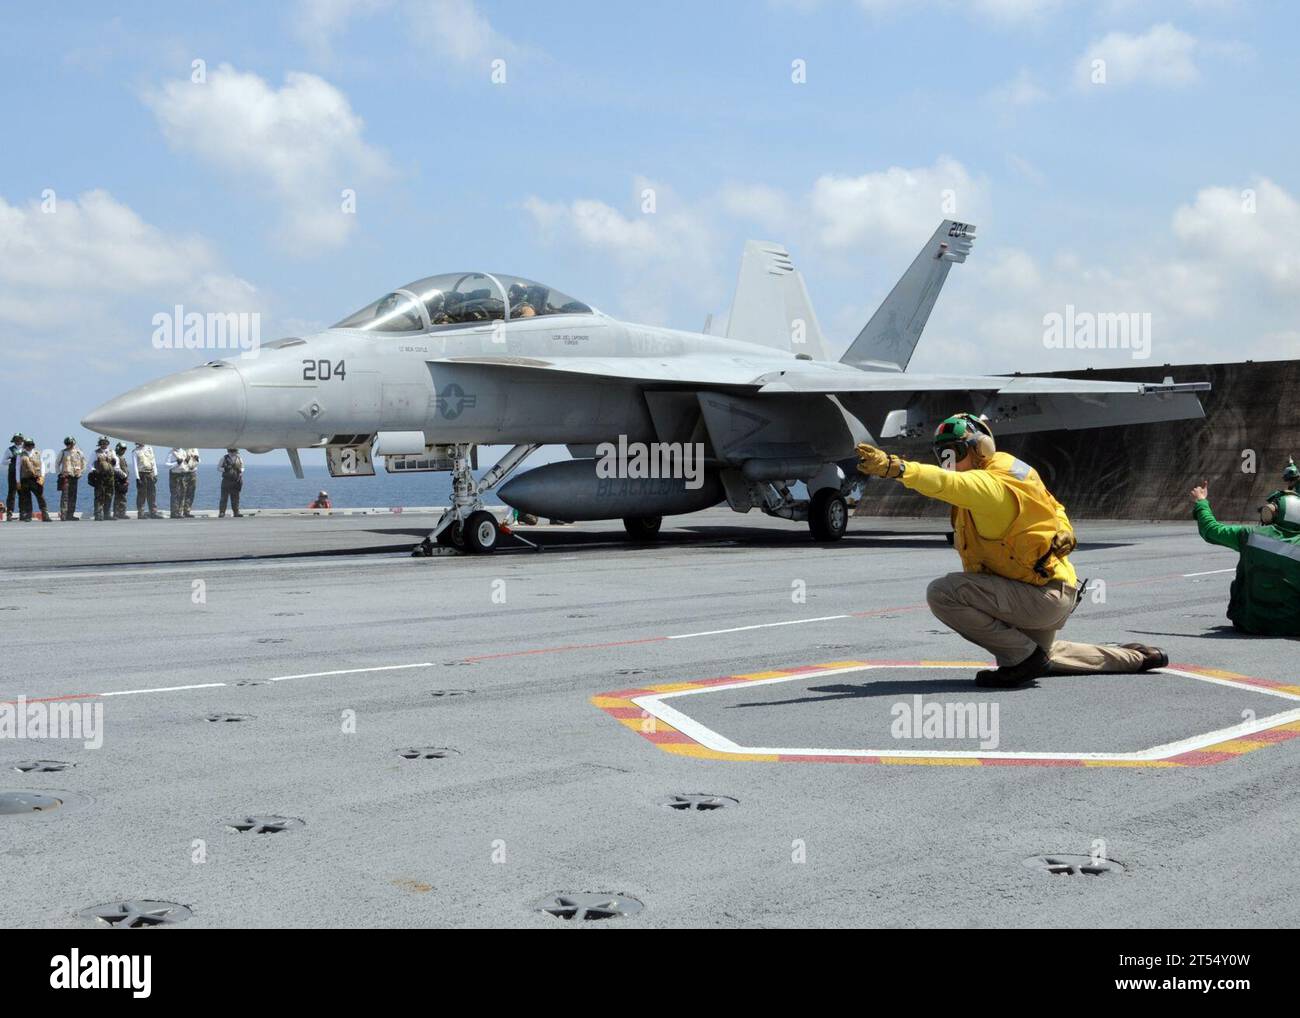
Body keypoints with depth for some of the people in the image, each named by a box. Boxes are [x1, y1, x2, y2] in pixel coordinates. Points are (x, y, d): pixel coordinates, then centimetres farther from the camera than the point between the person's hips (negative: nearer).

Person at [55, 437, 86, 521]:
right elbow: (57, 463, 10)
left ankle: (71, 515, 12)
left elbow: (84, 463, 17)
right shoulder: (63, 452, 3)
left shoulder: (79, 453, 7)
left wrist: (80, 472, 6)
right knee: (65, 496, -10)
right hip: (65, 476, -3)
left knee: (73, 496, 5)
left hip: (75, 476, 3)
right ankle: (63, 515, -13)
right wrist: (60, 472, 0)